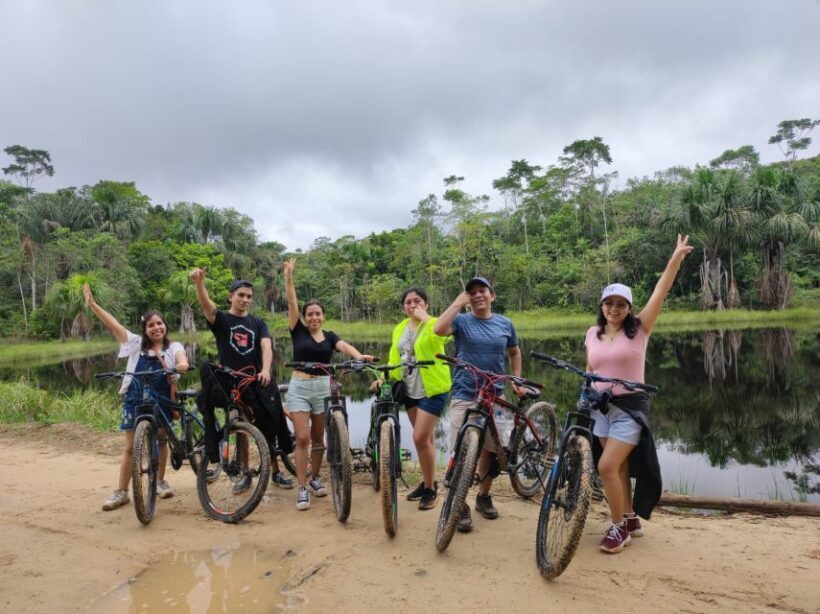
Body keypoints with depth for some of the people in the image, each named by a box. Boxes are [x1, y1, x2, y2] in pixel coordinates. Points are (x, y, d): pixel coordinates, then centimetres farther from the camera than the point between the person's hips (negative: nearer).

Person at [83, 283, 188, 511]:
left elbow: (182, 361, -20)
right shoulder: (136, 344, 3)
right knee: (130, 446, 5)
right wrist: (92, 304, -13)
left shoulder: (173, 347, 0)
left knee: (161, 441, 13)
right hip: (135, 400, 0)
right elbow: (113, 323, -4)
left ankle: (160, 482, 31)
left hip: (161, 401, 0)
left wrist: (182, 365, -45)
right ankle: (121, 492, 14)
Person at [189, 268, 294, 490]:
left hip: (257, 382, 2)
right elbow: (206, 304, -21)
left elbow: (267, 346, -9)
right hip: (231, 383, -2)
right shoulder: (220, 319, 1)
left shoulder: (258, 323, 7)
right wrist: (199, 282, -42)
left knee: (268, 428, 7)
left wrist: (265, 369, -30)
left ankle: (275, 472, 23)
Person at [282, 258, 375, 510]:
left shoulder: (330, 336, 5)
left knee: (318, 438, 11)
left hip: (323, 387, 2)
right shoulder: (298, 331, 1)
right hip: (299, 387, -2)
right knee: (302, 438, -8)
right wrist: (288, 276, -17)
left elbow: (345, 346, -16)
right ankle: (301, 488, -1)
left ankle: (315, 478, 29)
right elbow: (291, 302, -8)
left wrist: (359, 355, -37)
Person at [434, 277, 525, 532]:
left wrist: (517, 381, 13)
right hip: (464, 396, -3)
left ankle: (484, 496, 33)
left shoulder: (505, 324, 7)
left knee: (490, 450, 13)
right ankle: (461, 507, 10)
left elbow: (514, 352, 22)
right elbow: (439, 329, -24)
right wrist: (459, 302, -16)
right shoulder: (462, 321, -3)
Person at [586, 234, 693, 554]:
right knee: (618, 467, 13)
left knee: (607, 466, -13)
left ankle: (619, 526, 5)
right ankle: (630, 520, 30)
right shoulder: (593, 334, 5)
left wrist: (677, 257, -20)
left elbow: (660, 292, -15)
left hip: (630, 407, -5)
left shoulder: (639, 329, -6)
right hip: (601, 407, 5)